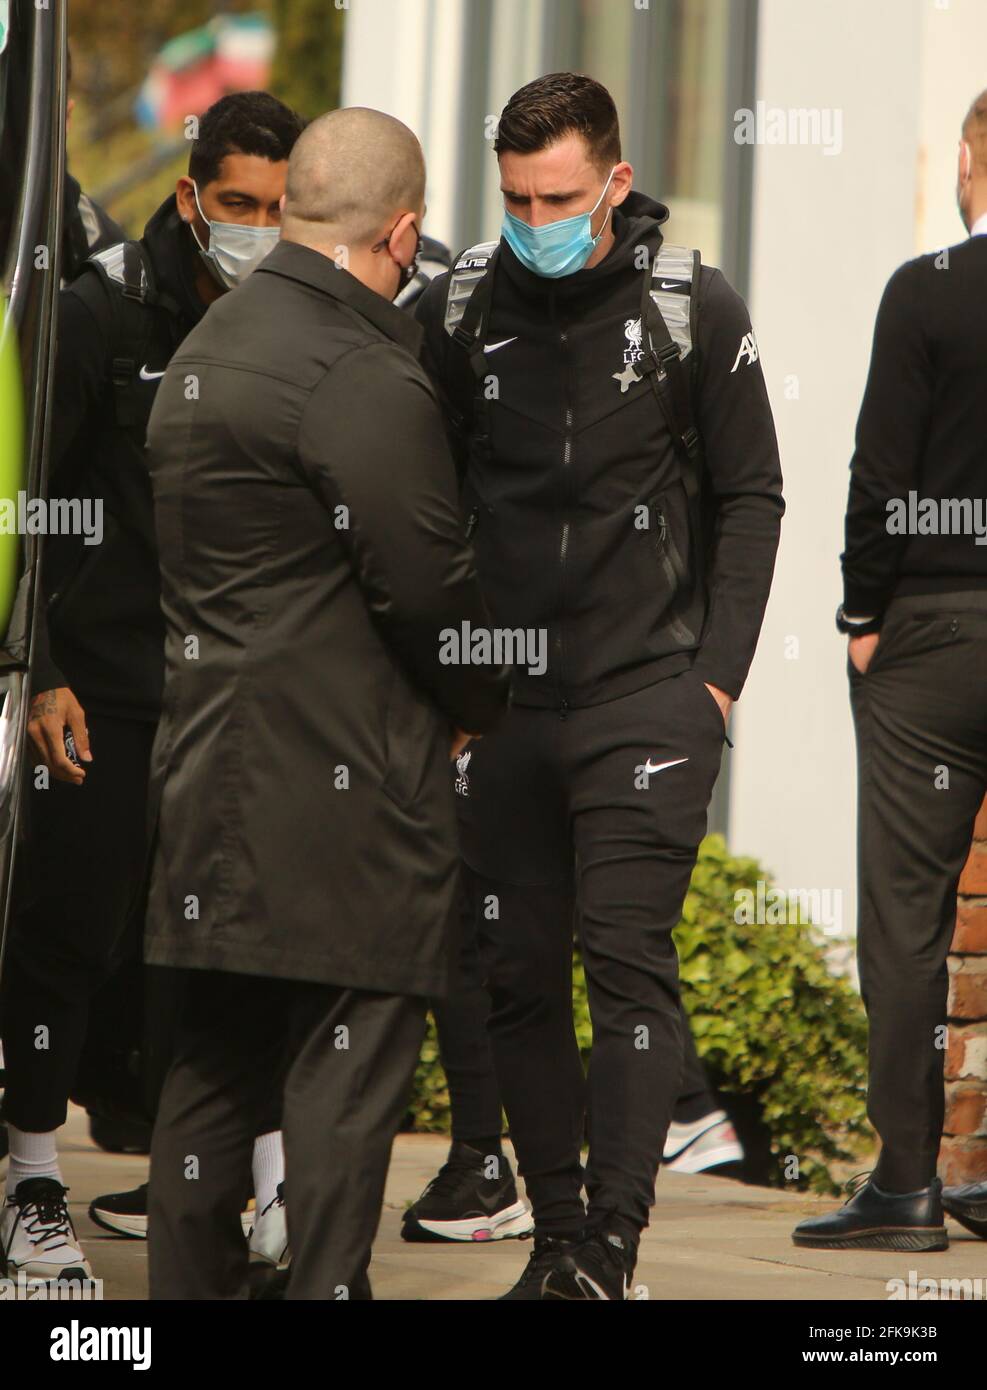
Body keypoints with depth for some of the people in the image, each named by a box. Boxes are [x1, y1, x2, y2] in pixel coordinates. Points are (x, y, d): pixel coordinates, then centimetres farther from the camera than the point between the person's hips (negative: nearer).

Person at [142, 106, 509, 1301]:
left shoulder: (205, 349, 15)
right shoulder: (362, 375, -16)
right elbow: (427, 580, -15)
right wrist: (480, 700, 4)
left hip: (211, 769, 9)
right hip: (344, 778, -9)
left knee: (217, 1050, 13)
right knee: (349, 1053, -5)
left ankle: (190, 1283, 17)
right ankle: (326, 1287, -7)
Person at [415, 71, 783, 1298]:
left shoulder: (695, 309, -2)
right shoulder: (458, 311, 3)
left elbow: (750, 498, 4)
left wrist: (717, 672, -4)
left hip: (648, 698, -3)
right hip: (499, 698, 3)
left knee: (628, 957, -10)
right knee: (517, 976, 5)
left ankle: (613, 1244, -12)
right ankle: (557, 1238, 13)